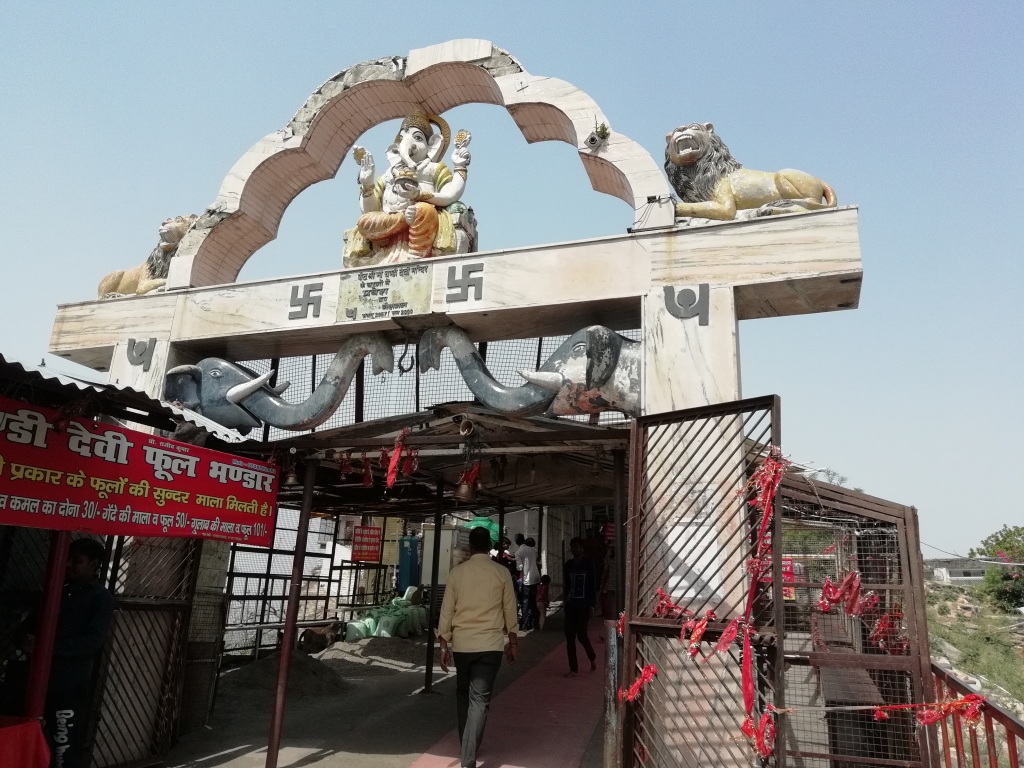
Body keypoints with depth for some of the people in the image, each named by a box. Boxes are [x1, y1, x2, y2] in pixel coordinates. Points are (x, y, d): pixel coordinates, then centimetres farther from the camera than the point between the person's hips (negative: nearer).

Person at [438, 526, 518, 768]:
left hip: (461, 643, 2)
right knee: (479, 699, 0)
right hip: (490, 643, -1)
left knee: (463, 694, 20)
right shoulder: (502, 573, -2)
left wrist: (444, 644, 8)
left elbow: (447, 609, 0)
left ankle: (466, 746, 32)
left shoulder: (457, 571, -1)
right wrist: (512, 642, 15)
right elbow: (510, 610, 3)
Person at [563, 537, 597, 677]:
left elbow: (593, 586, -5)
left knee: (581, 634, -6)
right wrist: (565, 601, 7)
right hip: (570, 605, 4)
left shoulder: (588, 565, -4)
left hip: (583, 606, -4)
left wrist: (591, 605, -10)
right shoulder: (568, 565, 8)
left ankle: (592, 657, 24)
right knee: (569, 637, 2)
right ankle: (573, 668, 10)